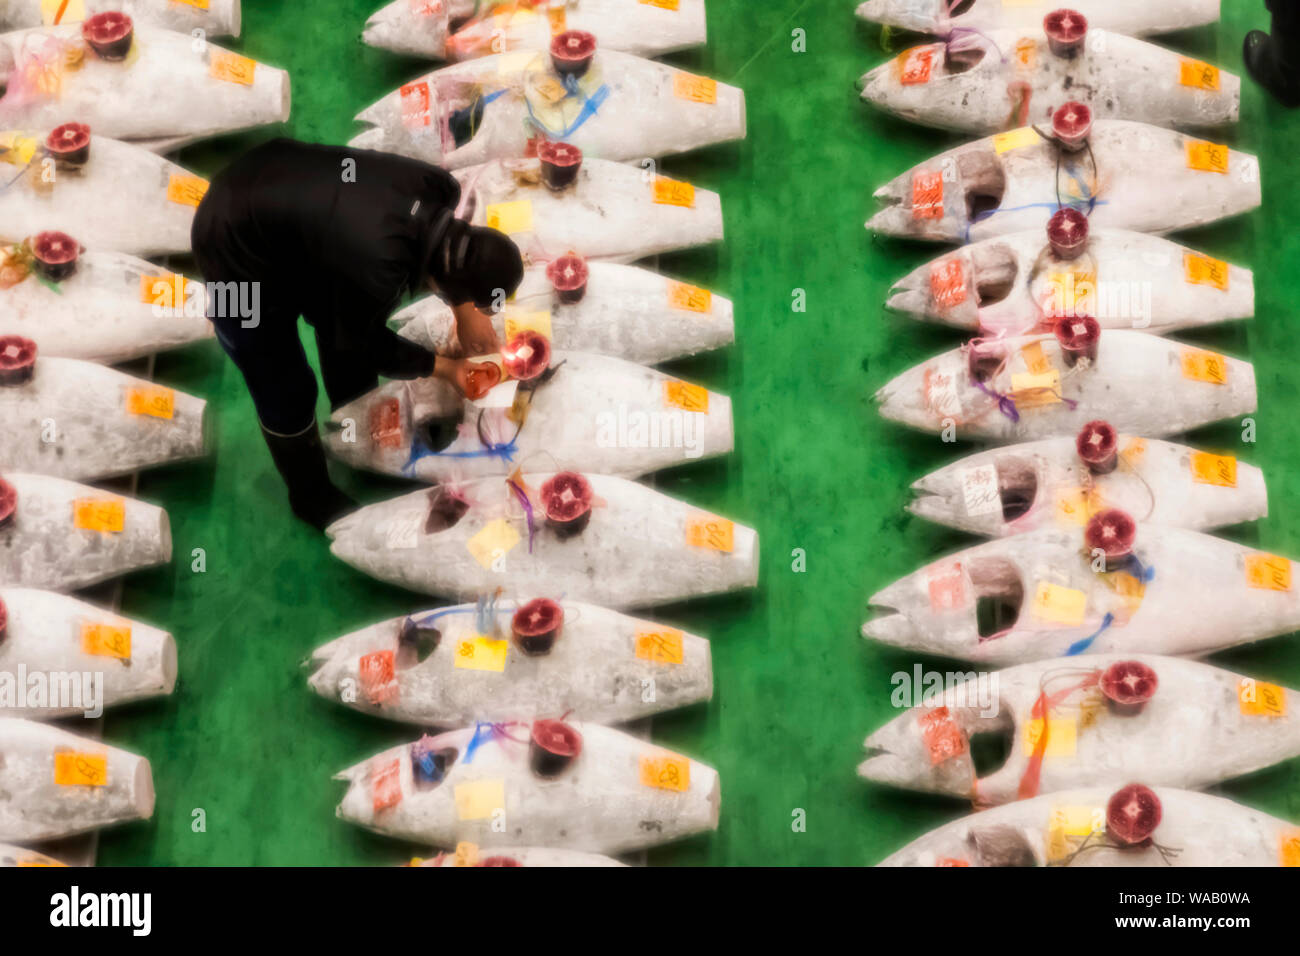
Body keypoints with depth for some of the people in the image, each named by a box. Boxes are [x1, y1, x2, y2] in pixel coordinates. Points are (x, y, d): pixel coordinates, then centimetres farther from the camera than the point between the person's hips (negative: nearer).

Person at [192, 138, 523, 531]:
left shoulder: (440, 188, -20)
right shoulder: (376, 274, -38)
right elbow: (366, 344, -15)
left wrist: (465, 313, 2)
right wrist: (444, 368, -4)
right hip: (237, 248, -7)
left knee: (344, 326, 22)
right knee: (286, 392, 4)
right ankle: (312, 497, 30)